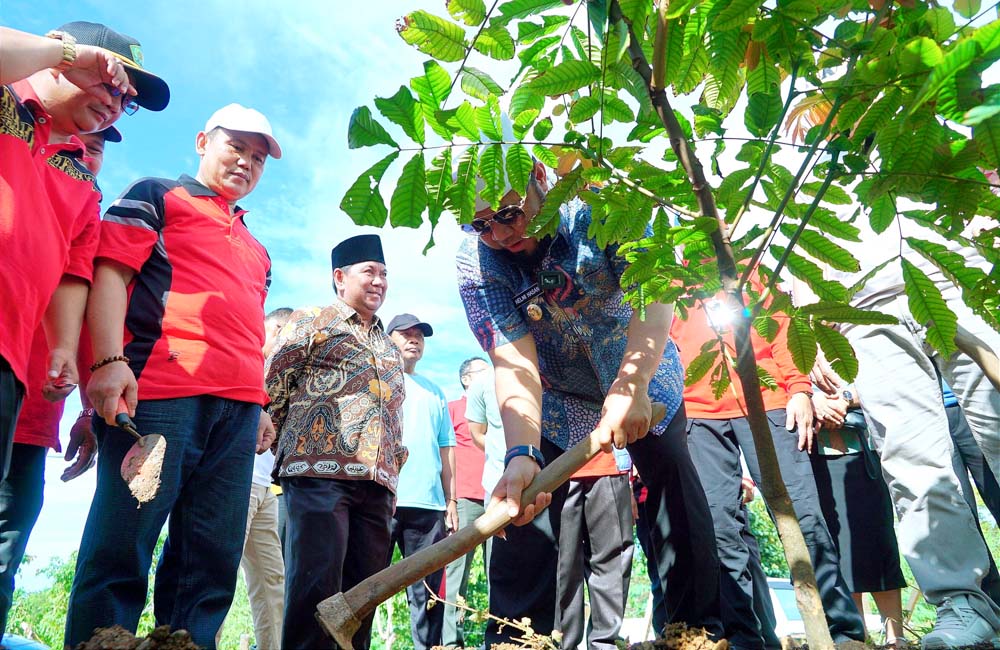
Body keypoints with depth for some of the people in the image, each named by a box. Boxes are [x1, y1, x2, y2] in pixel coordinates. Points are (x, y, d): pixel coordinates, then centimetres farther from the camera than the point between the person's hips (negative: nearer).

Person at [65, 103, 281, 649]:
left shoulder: (256, 249, 31)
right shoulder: (159, 196, 15)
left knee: (212, 566, 3)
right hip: (161, 391, -5)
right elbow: (110, 271, 1)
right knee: (121, 552, -6)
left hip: (237, 409, 6)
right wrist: (109, 360, -15)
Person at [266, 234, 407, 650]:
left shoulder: (389, 348, 26)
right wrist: (296, 450, 1)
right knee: (316, 581, -9)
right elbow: (271, 389, 2)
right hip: (320, 472, -6)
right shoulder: (311, 322, 8)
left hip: (376, 483, 6)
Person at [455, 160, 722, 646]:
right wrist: (522, 453, -45)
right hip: (556, 400, 0)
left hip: (644, 381, 0)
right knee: (523, 515, -10)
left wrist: (630, 386, -46)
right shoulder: (475, 263, -21)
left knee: (683, 520, 2)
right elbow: (512, 361, -29)